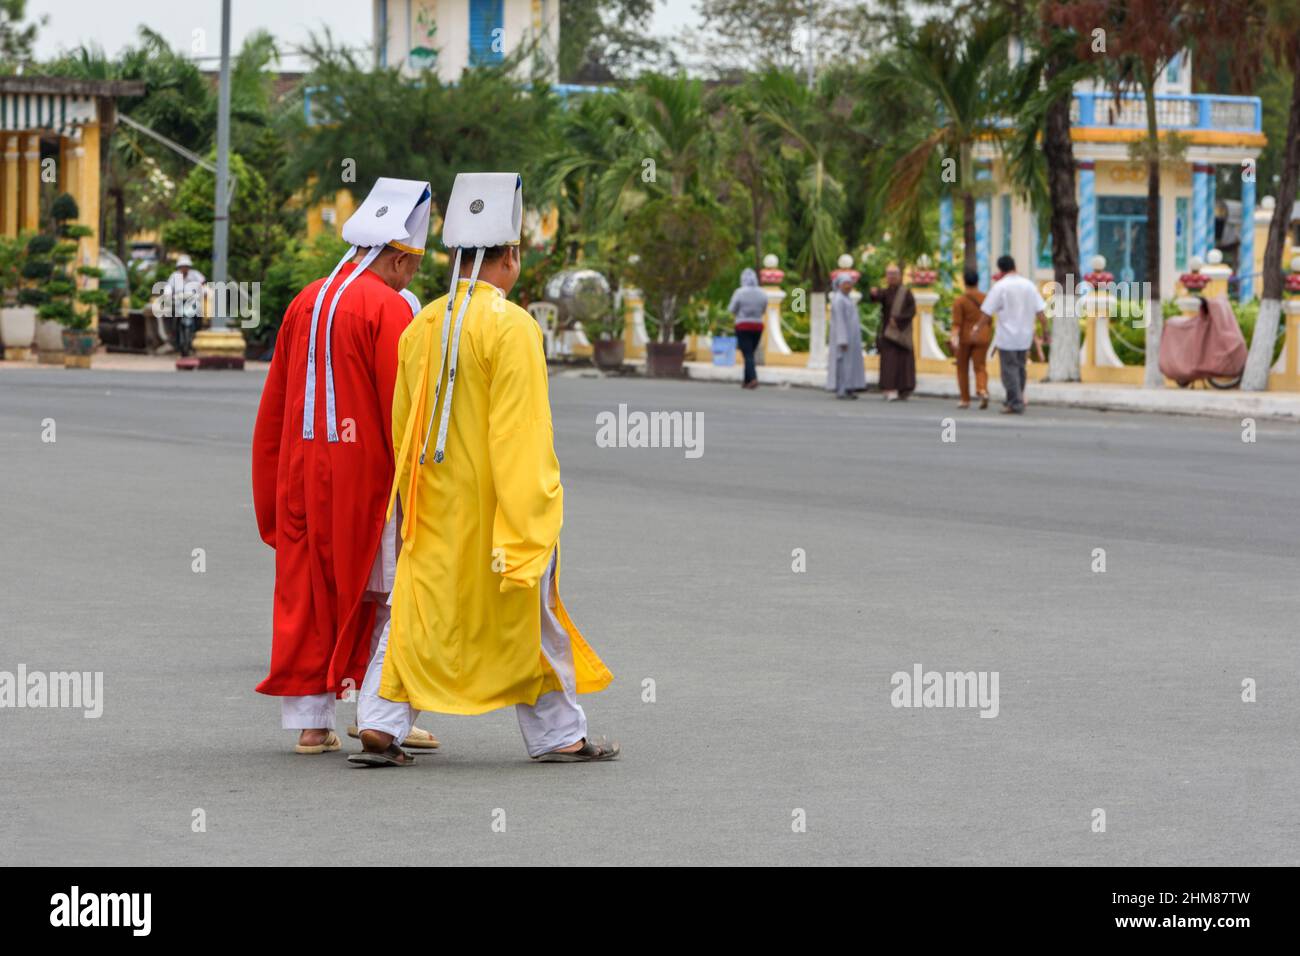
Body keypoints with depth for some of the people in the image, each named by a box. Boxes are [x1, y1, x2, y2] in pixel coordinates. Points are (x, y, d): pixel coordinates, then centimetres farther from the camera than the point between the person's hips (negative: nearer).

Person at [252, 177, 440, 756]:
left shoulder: (305, 304, 11)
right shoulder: (388, 309, -11)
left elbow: (274, 402, 15)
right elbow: (401, 408, -15)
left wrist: (279, 483, 21)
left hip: (302, 469, 7)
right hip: (364, 471, -6)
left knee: (307, 592, 7)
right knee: (391, 597, 3)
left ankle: (311, 724, 7)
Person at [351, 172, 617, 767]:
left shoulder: (420, 327, 4)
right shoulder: (510, 327, -16)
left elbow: (402, 425, 11)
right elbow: (521, 435, -18)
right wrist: (529, 518, -15)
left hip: (432, 510, 5)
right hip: (498, 509, -5)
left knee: (415, 611, 9)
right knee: (528, 618, 6)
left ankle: (380, 729, 0)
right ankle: (559, 736, 16)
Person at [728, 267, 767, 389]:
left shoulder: (739, 292, -10)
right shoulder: (762, 294, 2)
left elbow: (732, 310, -4)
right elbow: (763, 311, 11)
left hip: (743, 326, -4)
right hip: (758, 326, 4)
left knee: (748, 355, -7)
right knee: (750, 353, 17)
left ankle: (753, 378, -26)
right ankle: (746, 381, 18)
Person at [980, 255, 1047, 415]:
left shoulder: (1000, 286, -10)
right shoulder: (1029, 285, 3)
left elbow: (987, 312, -9)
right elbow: (1040, 311, 0)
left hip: (1007, 336, -5)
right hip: (1025, 336, 5)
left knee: (1010, 370, 0)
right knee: (1019, 368, 17)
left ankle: (1016, 404, -5)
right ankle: (1014, 400, 24)